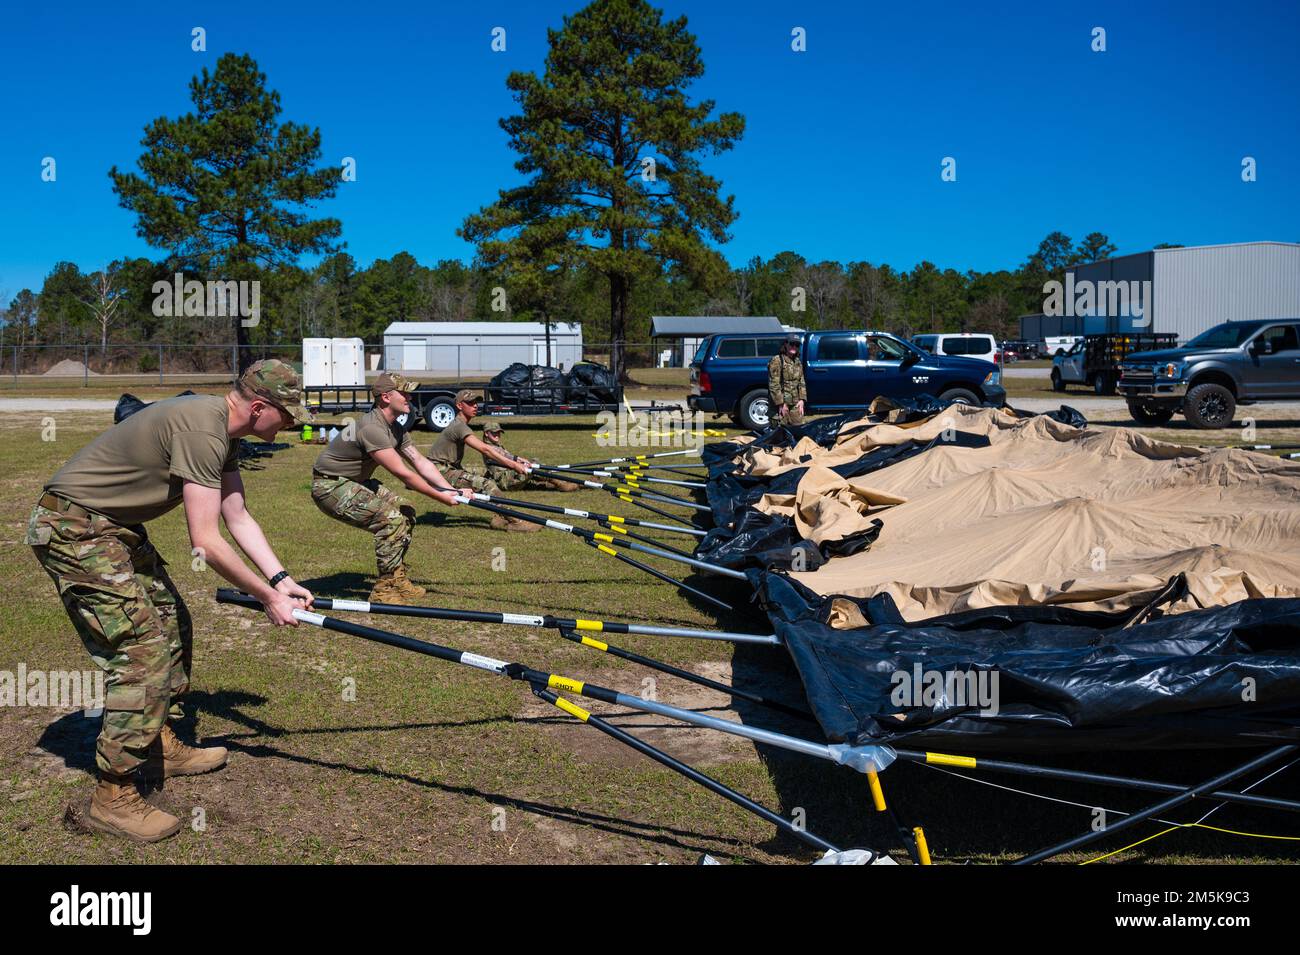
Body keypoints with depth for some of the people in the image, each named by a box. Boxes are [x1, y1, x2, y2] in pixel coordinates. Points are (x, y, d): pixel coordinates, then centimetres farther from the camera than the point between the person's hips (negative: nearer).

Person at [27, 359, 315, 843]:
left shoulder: (222, 430, 6)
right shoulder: (201, 429, -25)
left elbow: (238, 517, 11)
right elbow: (205, 542, -25)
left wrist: (281, 579, 3)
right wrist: (267, 597, -15)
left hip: (115, 527, 11)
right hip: (75, 530, -11)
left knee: (172, 624, 16)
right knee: (144, 651, -12)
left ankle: (164, 747, 31)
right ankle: (114, 798, -3)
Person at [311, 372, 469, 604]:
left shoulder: (396, 428, 5)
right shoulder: (372, 428, -27)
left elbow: (420, 461, 2)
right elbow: (402, 473, -28)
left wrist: (451, 490, -9)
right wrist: (440, 497, -22)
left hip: (354, 482, 10)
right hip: (330, 487, -10)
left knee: (406, 512, 5)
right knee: (391, 518, -22)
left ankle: (398, 580, 13)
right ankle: (385, 590, -13)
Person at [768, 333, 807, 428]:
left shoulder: (798, 362, 15)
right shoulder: (777, 361, -9)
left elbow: (802, 383, 18)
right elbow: (774, 385, -14)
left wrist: (802, 399, 4)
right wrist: (781, 404, -17)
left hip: (795, 403, 7)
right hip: (781, 403, -7)